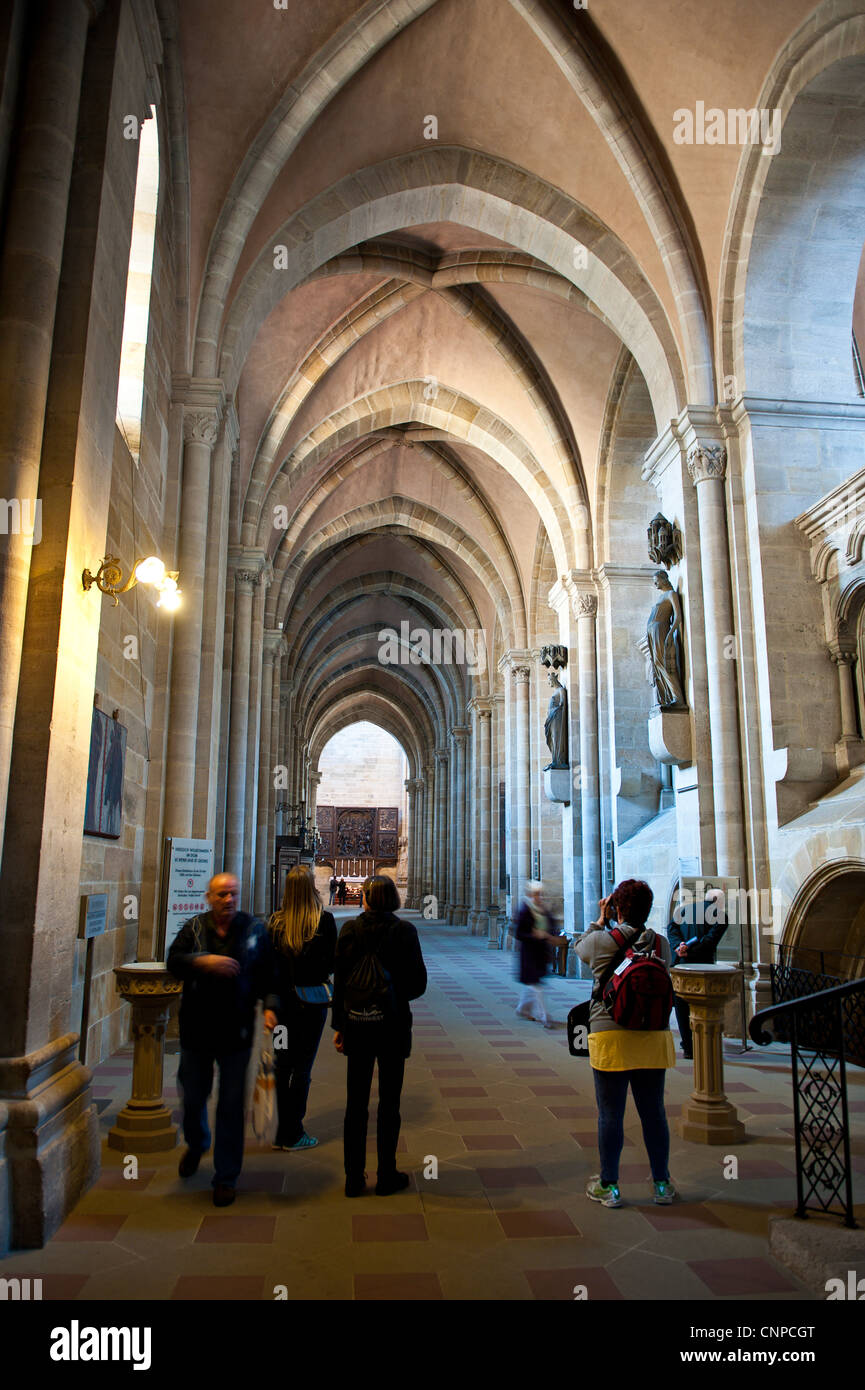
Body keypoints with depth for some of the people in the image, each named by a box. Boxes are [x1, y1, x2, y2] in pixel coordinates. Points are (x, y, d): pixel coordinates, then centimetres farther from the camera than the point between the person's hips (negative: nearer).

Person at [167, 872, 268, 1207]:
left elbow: (268, 974, 1)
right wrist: (203, 961, -29)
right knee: (193, 1097, 16)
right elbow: (174, 961, -12)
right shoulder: (194, 928, 1)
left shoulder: (255, 929, -1)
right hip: (197, 1029, 2)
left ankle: (226, 1178, 21)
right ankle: (196, 1145, 49)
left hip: (236, 1032, -1)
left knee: (231, 1106, 5)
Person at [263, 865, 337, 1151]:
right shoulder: (324, 920, -13)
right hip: (312, 998, -4)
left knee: (282, 1062, 14)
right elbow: (331, 962, -8)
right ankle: (293, 1134, 13)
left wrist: (268, 1005, -1)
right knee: (302, 1065, 5)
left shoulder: (276, 922, -3)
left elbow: (269, 966, -3)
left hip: (284, 997, 4)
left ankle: (279, 1131, 23)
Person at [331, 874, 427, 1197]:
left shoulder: (350, 929, -4)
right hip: (392, 1025, -1)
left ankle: (354, 1178, 18)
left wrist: (338, 1026, 6)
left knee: (356, 1102, 11)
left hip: (357, 1025, 2)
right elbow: (418, 983, -7)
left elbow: (339, 981, -1)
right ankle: (387, 1177, 17)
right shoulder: (404, 931, -9)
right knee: (389, 1103, 10)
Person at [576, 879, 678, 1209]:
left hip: (610, 1036, -3)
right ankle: (662, 1185, 25)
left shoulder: (600, 940, -9)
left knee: (610, 1114, 7)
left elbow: (579, 947, 12)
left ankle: (609, 1187, 17)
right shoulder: (661, 944, -1)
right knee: (653, 1112, 14)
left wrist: (601, 920, 20)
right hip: (652, 1037, 3)